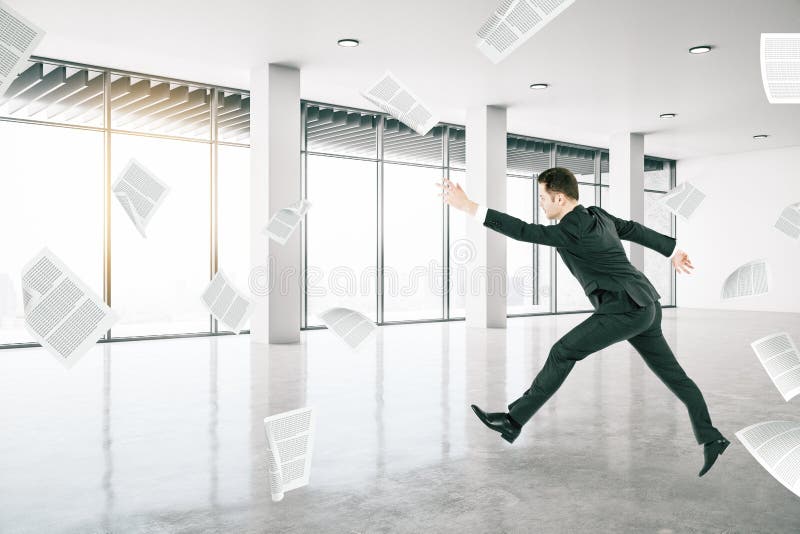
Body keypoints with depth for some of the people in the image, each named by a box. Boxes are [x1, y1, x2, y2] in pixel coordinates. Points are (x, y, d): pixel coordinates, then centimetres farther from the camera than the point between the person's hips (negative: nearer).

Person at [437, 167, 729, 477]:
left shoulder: (573, 229, -17)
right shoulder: (597, 214, 11)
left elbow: (524, 232, -25)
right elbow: (636, 230, 23)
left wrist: (468, 206, -28)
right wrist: (672, 251, 39)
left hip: (626, 308, -10)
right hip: (643, 307, 10)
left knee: (563, 353, -9)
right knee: (672, 374, 16)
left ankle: (514, 421, -5)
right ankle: (711, 440, 21)